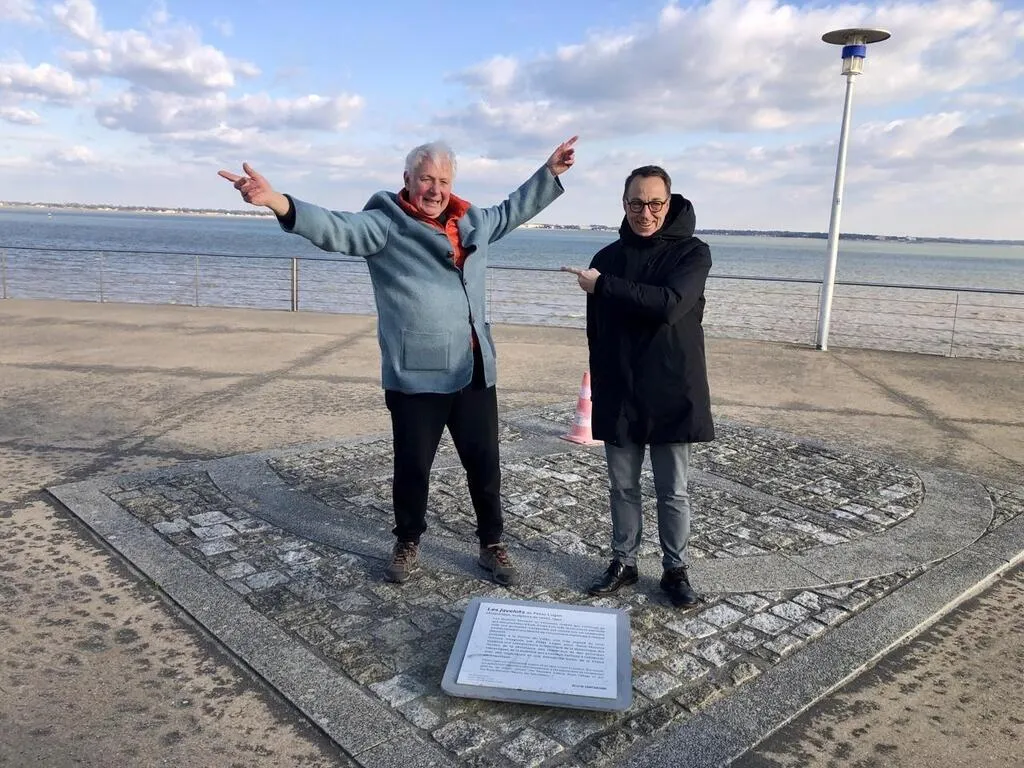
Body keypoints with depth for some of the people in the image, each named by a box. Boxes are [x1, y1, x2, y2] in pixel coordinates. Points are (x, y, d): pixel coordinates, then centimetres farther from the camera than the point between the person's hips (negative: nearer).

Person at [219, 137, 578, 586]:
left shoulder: (472, 221, 13)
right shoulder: (385, 223, -6)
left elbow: (514, 211, 30)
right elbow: (338, 230, -22)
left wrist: (551, 173, 30)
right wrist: (278, 203, -39)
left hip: (475, 372, 5)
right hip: (415, 375, -5)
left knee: (484, 463, 13)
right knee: (413, 466, 9)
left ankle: (491, 544, 31)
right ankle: (407, 543, 33)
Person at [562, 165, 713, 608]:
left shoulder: (693, 253, -5)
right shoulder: (608, 258, 6)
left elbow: (669, 304, -24)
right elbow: (596, 333, 9)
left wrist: (603, 286, -21)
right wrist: (600, 387, 7)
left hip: (670, 395, -3)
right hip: (618, 395, 3)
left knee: (673, 492, 8)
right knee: (622, 487, 13)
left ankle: (675, 570, 23)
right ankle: (623, 563, 27)